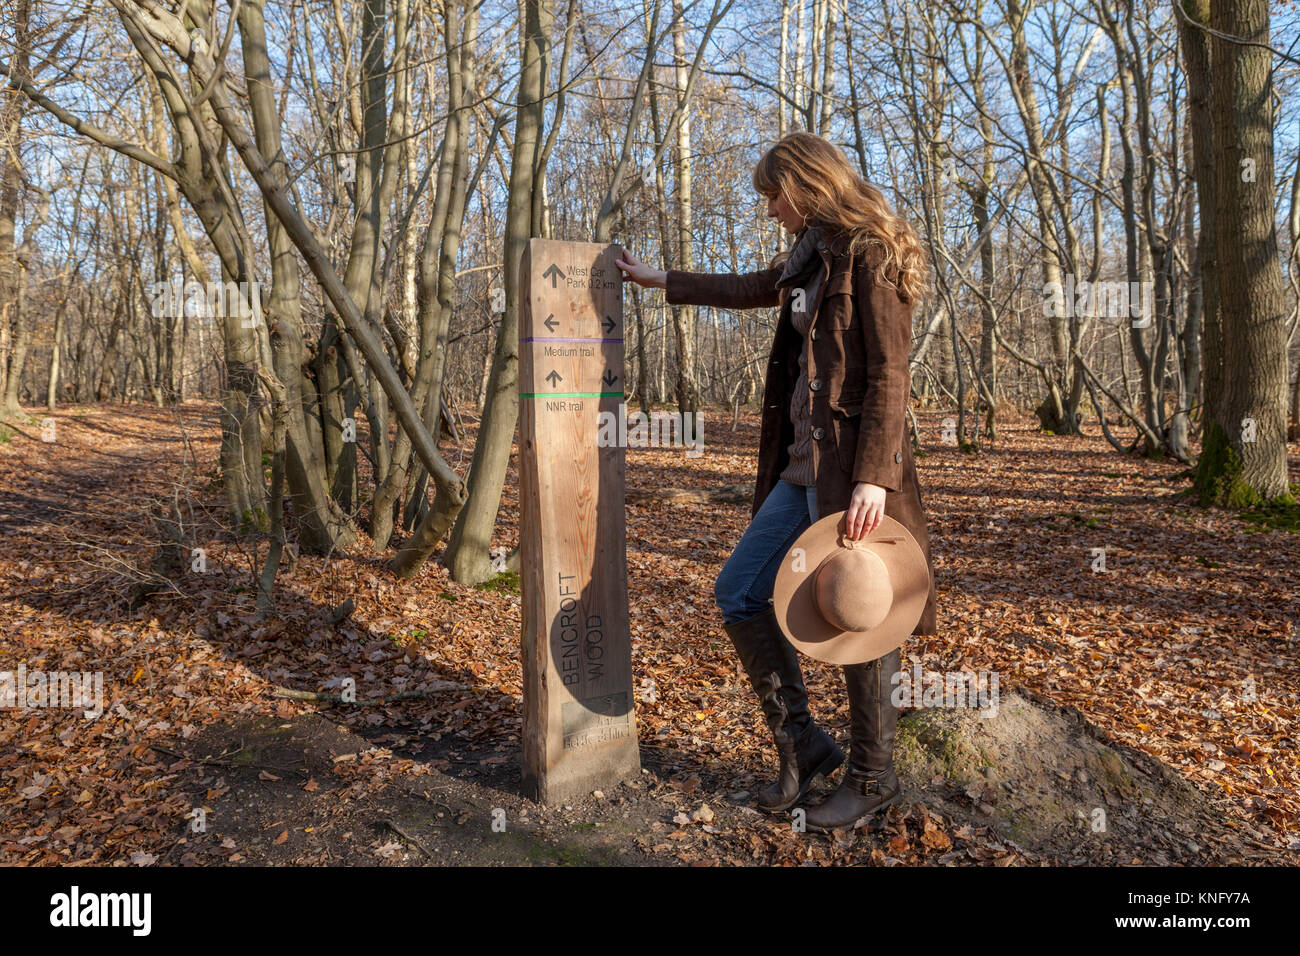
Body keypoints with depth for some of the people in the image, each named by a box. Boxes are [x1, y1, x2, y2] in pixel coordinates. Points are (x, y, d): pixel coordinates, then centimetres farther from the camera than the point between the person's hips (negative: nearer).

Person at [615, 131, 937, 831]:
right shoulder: (812, 258, 19)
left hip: (852, 466, -9)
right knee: (737, 594, 8)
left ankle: (872, 778, 20)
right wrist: (659, 281, 43)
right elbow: (748, 289, 35)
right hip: (803, 463, 9)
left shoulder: (871, 256, -8)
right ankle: (802, 744, 19)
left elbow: (890, 375, -16)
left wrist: (872, 477, -24)